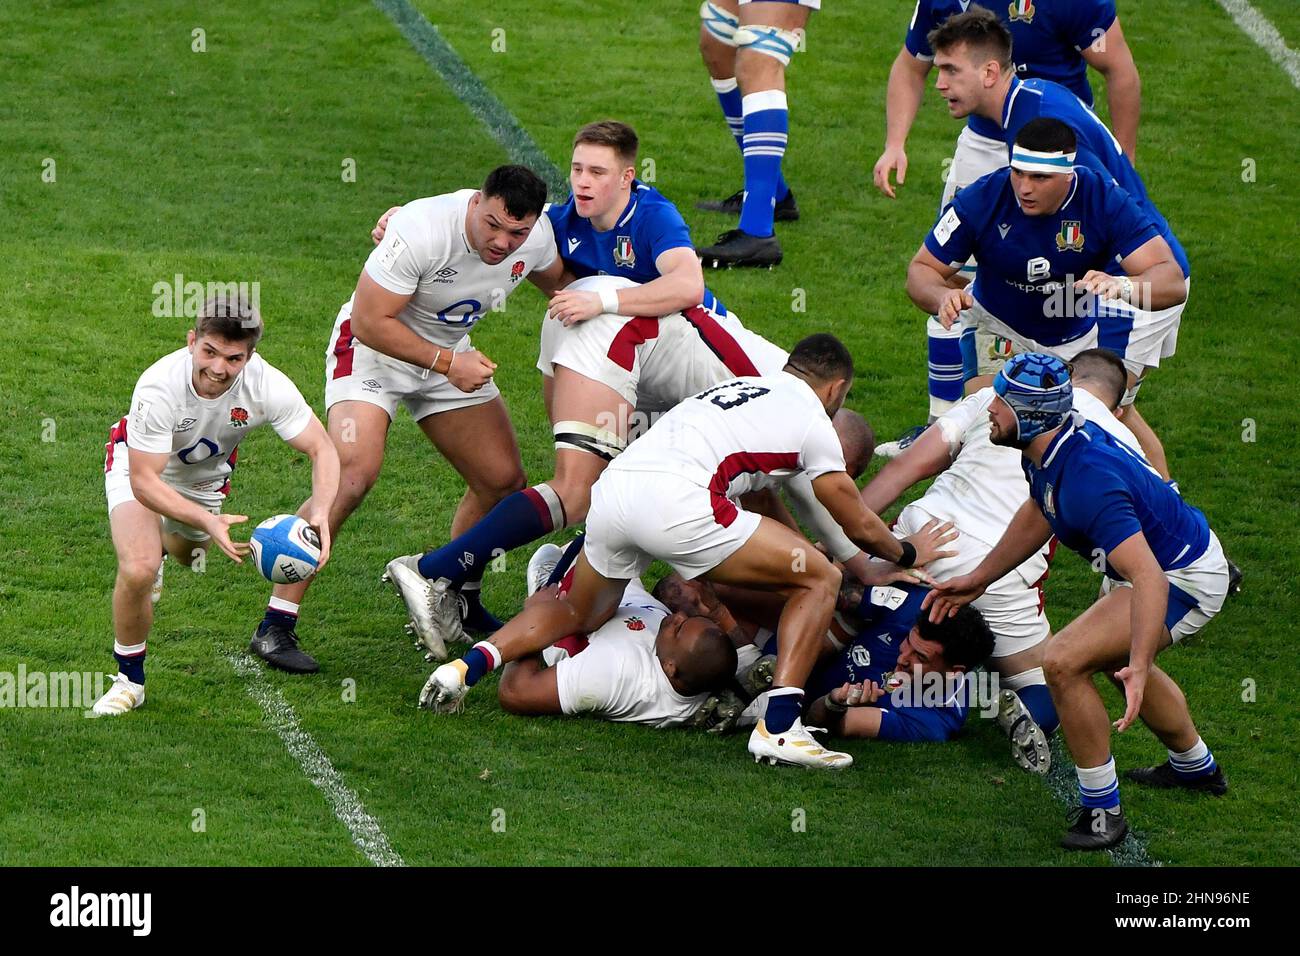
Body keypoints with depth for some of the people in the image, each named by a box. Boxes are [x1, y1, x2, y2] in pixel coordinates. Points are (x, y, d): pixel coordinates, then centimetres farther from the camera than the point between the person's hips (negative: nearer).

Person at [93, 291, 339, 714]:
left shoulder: (266, 385, -32)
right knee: (138, 571, -26)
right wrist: (208, 521, -50)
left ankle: (172, 544, 66)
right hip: (138, 465, -4)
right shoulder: (159, 387, -40)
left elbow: (322, 449, -25)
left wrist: (320, 513, -45)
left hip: (206, 479, 4)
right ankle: (129, 681, -3)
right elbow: (144, 482, -36)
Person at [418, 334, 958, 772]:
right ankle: (779, 727, -7)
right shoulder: (813, 423, 14)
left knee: (579, 615, 31)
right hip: (673, 500, -7)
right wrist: (908, 555, 44)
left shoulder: (741, 385, 34)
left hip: (613, 487, 7)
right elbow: (858, 525, 23)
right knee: (819, 581, 6)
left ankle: (473, 662, 7)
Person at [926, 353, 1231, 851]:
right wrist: (977, 580, 21)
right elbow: (1037, 516, 17)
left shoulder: (1088, 479, -36)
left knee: (1064, 662, -20)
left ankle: (1102, 809, -6)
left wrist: (1138, 668, -51)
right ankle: (1195, 768, 56)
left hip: (1183, 581, -11)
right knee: (1114, 657, 34)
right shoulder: (1051, 447, -6)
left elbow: (1149, 578, -43)